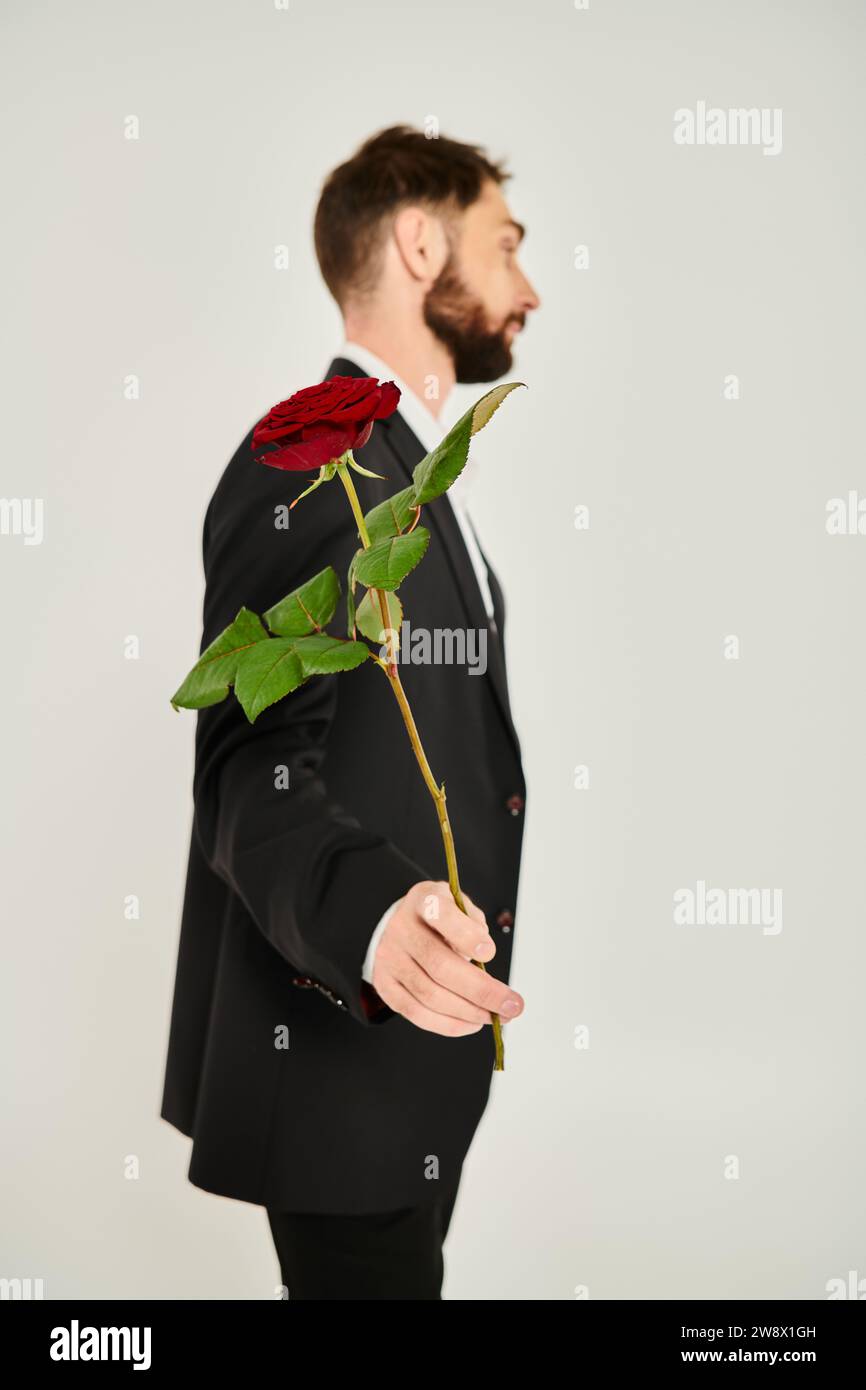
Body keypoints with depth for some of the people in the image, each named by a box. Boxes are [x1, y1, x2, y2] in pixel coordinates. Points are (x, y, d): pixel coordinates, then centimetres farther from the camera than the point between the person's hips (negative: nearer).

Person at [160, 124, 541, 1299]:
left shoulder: (403, 471, 16)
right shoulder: (304, 464, -16)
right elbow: (256, 770, -25)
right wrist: (373, 917, -43)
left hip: (412, 1043, 10)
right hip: (340, 1065, -10)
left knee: (404, 1269, 19)